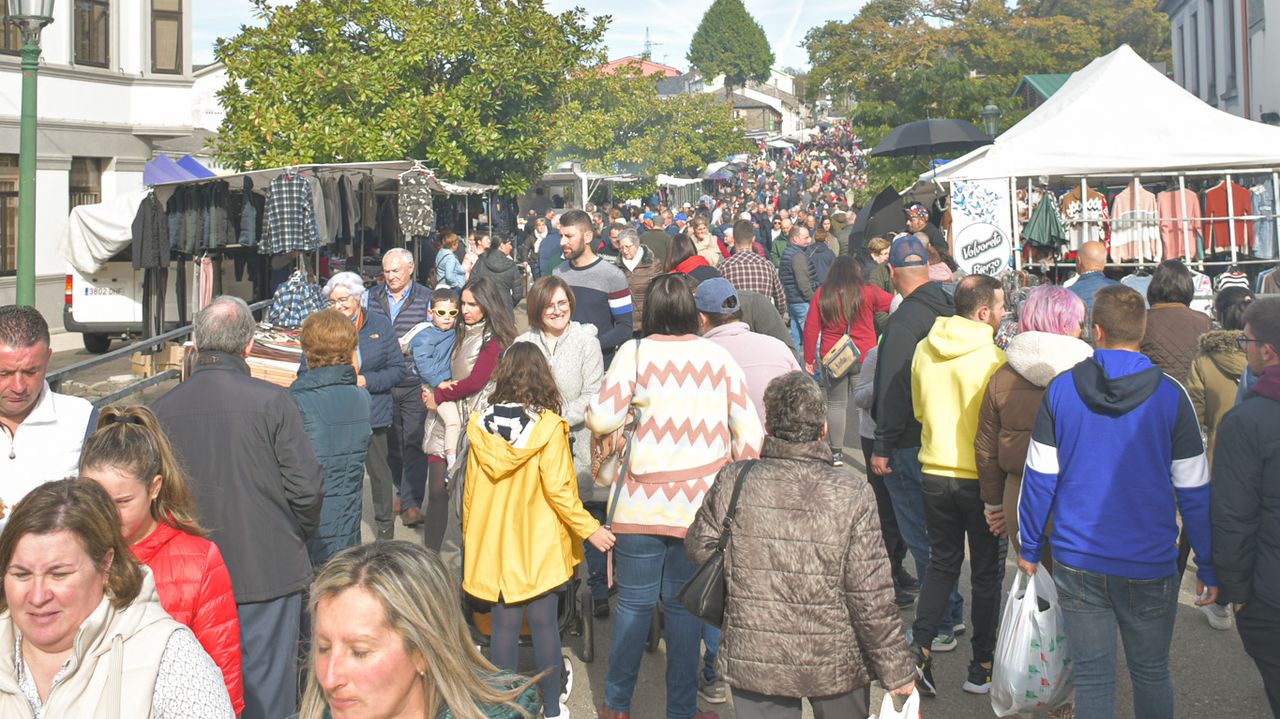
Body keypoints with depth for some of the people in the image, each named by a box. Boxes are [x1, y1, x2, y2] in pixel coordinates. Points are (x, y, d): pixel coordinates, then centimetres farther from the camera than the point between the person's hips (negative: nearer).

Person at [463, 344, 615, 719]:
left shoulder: (481, 424, -3)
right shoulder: (548, 426, -13)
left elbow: (470, 489, 3)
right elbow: (557, 489, -15)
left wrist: (470, 534, 16)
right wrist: (590, 529, -5)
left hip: (494, 544, 3)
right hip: (539, 546, -3)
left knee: (504, 623, 9)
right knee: (543, 622, 6)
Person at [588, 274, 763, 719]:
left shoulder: (635, 353, -5)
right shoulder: (718, 356, 1)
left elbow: (601, 419, -11)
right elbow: (748, 431, 1)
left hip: (644, 500, -1)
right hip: (701, 501, 1)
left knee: (634, 603, 9)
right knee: (685, 606, 10)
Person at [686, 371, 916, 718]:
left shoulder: (732, 482, -13)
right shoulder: (851, 498, -17)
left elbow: (699, 546, 3)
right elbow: (872, 600, -13)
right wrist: (897, 671, -2)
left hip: (753, 661, 1)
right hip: (835, 664, -1)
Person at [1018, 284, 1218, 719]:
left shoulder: (1060, 390, -6)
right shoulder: (1170, 395, -8)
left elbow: (1039, 478, -3)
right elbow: (1194, 492, -5)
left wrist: (1029, 547, 9)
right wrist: (1209, 566, 5)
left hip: (1077, 564, 1)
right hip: (1149, 566, -1)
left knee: (1092, 679, 9)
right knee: (1151, 674, 16)